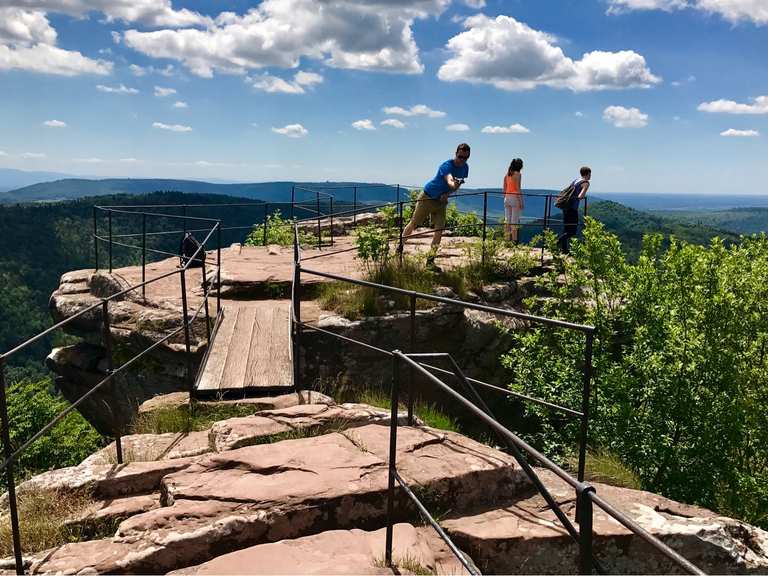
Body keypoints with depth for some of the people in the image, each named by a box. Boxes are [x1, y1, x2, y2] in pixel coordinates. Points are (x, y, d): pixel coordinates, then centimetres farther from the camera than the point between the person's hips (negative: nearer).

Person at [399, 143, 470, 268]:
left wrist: (447, 194, -10)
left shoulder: (465, 168, -5)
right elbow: (449, 181, -47)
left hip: (441, 201, 5)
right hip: (427, 197, -5)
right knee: (413, 224, 4)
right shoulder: (446, 165, -27)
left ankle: (430, 260, 1)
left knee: (439, 229, -6)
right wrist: (454, 185, -71)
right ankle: (400, 247, 27)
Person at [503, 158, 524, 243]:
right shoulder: (517, 174, -8)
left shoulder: (507, 174, 11)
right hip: (515, 198, -6)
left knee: (507, 220, 7)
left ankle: (506, 239, 8)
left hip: (507, 198, 7)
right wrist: (521, 202, -11)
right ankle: (514, 240, -5)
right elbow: (518, 189, -13)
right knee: (514, 220, -5)